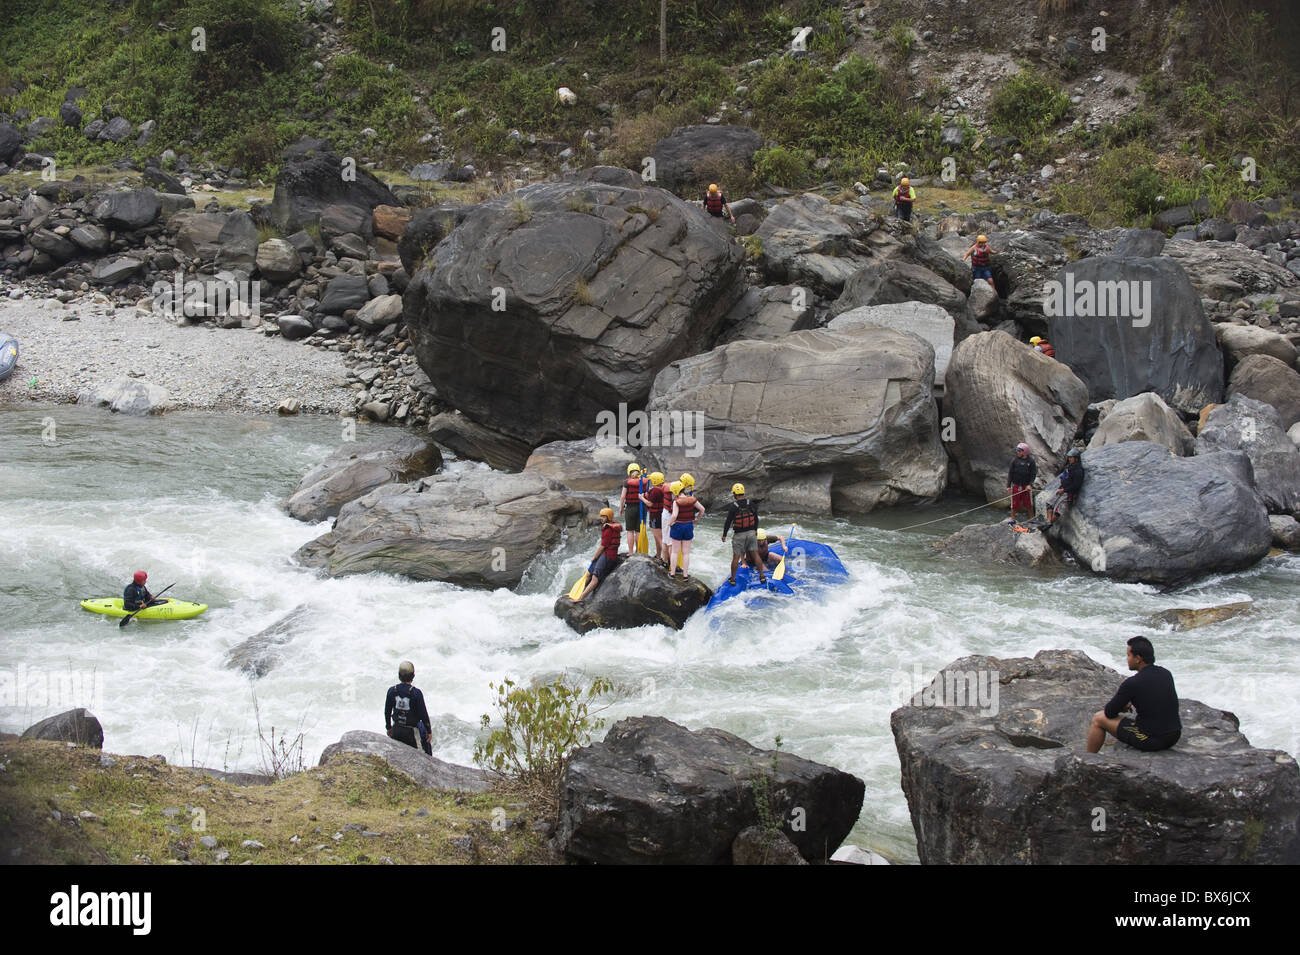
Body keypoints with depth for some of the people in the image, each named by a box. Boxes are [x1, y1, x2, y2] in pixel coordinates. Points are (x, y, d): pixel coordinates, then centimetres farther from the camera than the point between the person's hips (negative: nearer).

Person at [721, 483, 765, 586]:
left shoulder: (733, 507, -16)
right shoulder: (751, 504, -3)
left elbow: (728, 522, -13)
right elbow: (756, 519, 7)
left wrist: (724, 534, -1)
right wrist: (755, 530, 22)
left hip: (739, 535, -3)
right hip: (751, 533, 3)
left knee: (736, 557, 6)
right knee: (755, 555, 10)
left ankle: (733, 579, 13)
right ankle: (762, 576, 13)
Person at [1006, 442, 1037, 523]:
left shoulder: (1031, 461, -2)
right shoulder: (1015, 460, 0)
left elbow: (1033, 474, 0)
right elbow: (1010, 473, 3)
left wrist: (1030, 484, -12)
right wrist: (1008, 485, -1)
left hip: (1026, 486, -1)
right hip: (1016, 485, 1)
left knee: (1029, 504, 5)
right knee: (1014, 504, 4)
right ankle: (1013, 519, 15)